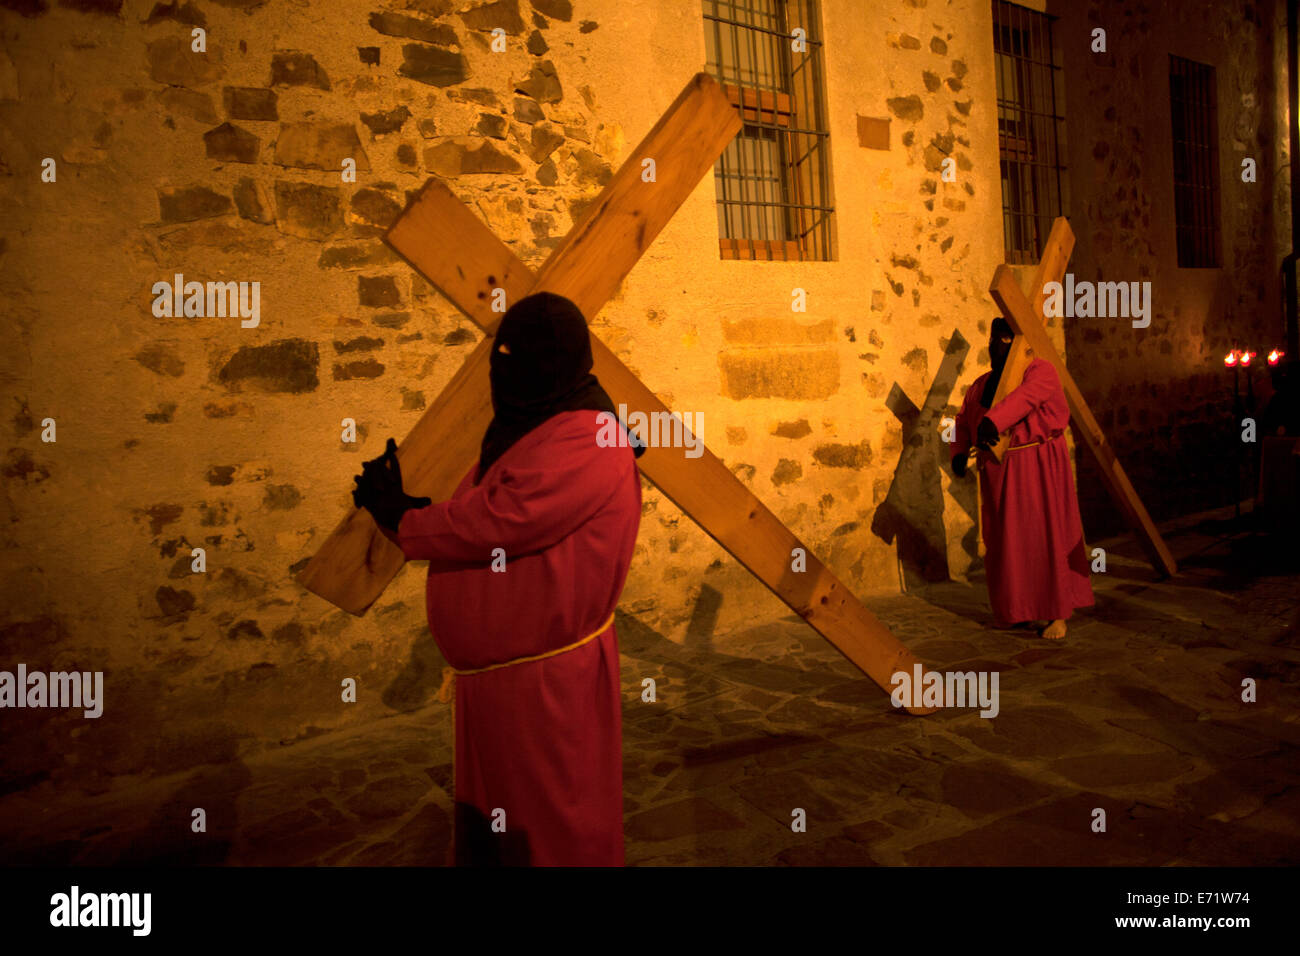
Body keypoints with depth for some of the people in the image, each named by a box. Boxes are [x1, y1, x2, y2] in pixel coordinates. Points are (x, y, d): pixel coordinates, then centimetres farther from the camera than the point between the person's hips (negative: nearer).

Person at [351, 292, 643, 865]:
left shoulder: (585, 441, -20)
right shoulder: (521, 431, 13)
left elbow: (496, 523, -27)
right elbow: (476, 518, 15)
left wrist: (400, 519, -12)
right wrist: (404, 504, -2)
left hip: (547, 678, -10)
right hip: (490, 669, 10)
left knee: (553, 836, 9)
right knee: (486, 824, 25)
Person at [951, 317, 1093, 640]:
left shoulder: (1040, 371, -5)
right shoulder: (981, 385, 15)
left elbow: (1025, 396, -26)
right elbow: (964, 420, 17)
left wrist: (993, 420, -43)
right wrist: (959, 452, -2)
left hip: (1038, 466, -6)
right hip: (998, 471, 6)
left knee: (1045, 534, -4)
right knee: (1005, 539, 7)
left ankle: (1058, 614, 5)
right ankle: (1017, 610, 20)